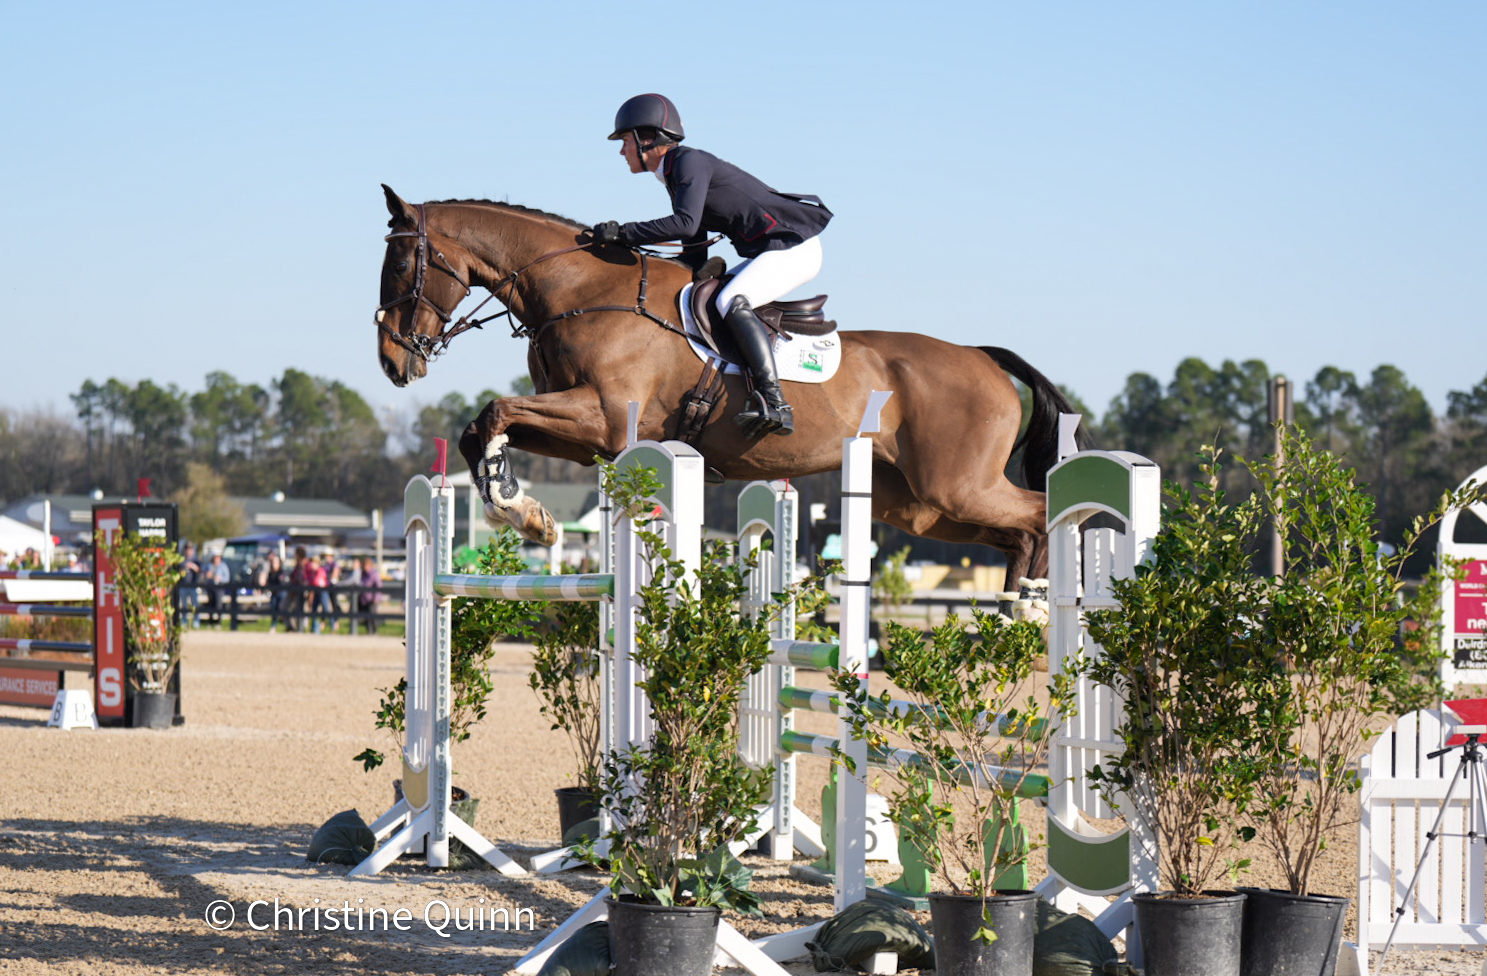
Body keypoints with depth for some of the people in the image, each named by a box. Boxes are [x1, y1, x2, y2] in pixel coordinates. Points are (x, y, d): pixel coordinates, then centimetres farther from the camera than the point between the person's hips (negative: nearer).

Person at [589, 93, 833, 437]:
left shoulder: (691, 162, -15)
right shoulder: (675, 174, 16)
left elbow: (685, 224, -30)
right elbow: (695, 257, 19)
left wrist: (622, 233, -26)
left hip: (795, 246, -11)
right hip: (770, 251, 11)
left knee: (731, 303, -28)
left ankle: (775, 403, -35)